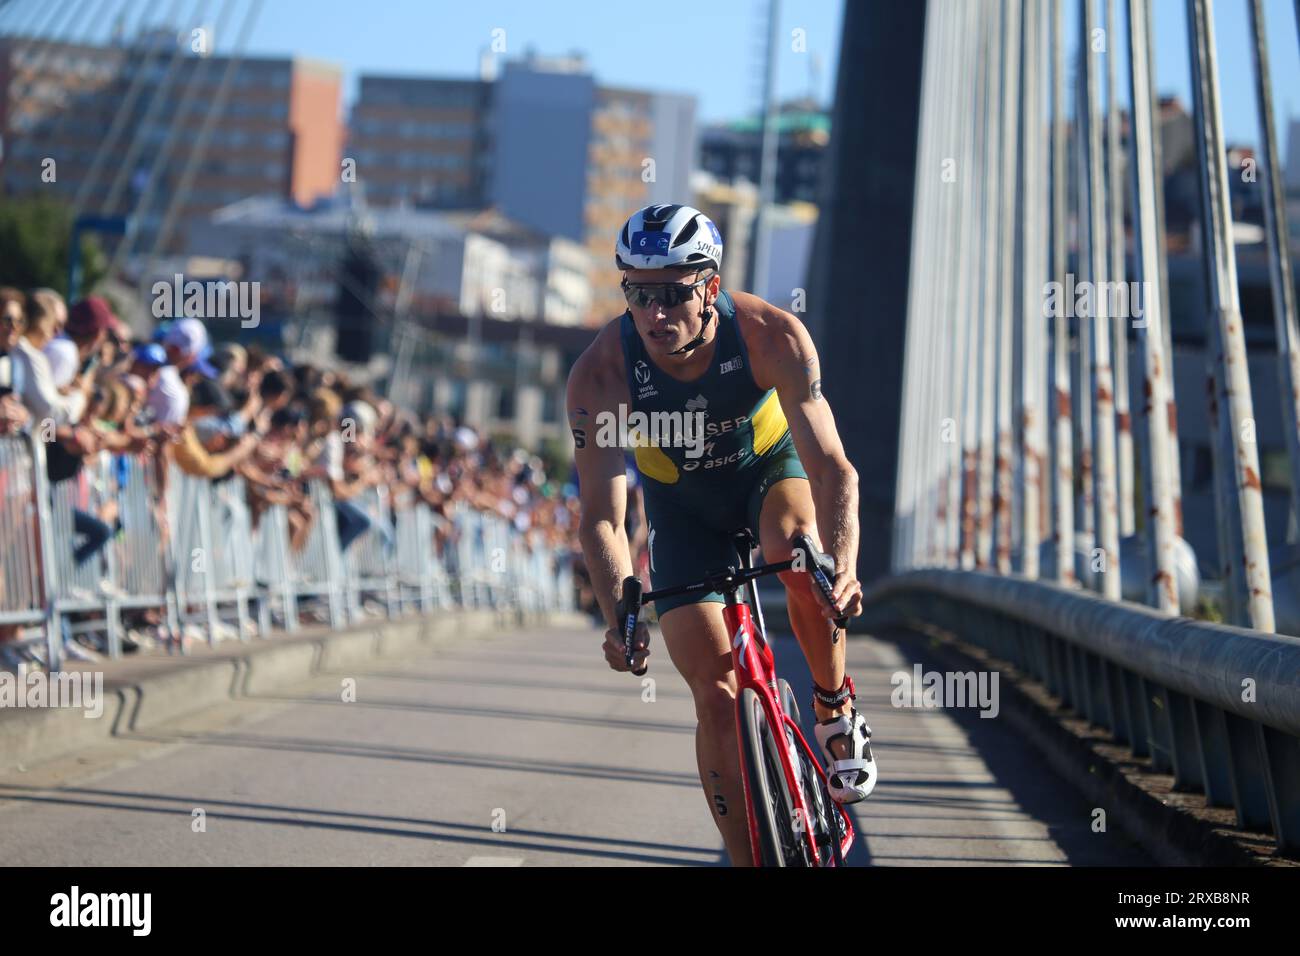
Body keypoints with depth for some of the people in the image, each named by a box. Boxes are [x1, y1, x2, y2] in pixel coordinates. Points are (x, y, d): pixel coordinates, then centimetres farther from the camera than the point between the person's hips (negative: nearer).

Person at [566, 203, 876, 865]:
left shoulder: (772, 335, -32)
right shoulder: (600, 373, -30)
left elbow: (830, 465, -35)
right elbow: (601, 517, -29)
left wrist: (843, 564, -52)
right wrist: (620, 616, -46)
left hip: (772, 467, -1)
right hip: (682, 506, 1)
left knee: (801, 554, -35)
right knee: (716, 695, -7)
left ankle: (836, 711, -10)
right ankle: (748, 858, 4)